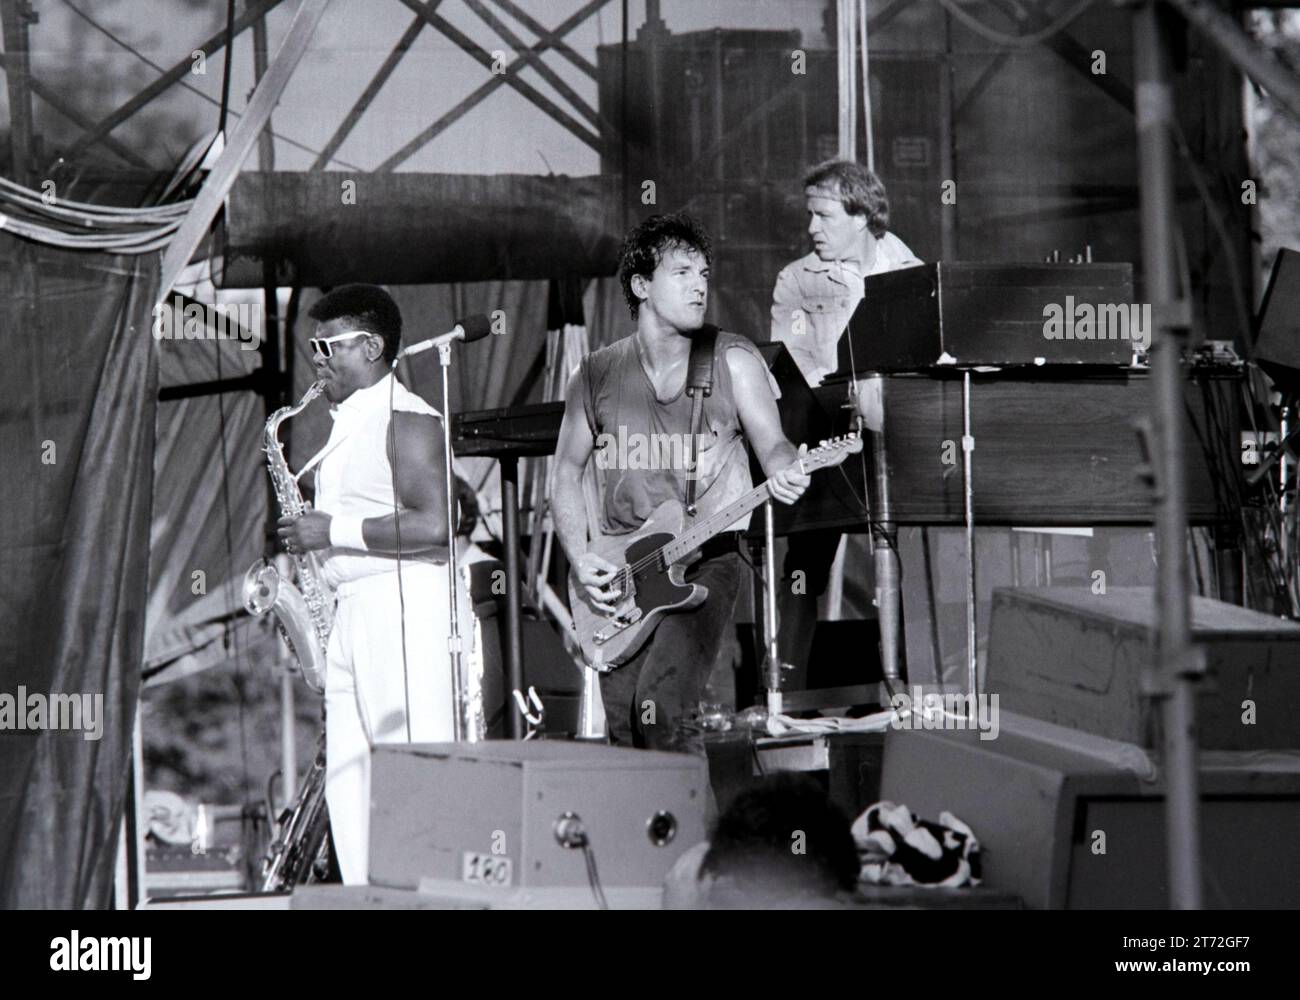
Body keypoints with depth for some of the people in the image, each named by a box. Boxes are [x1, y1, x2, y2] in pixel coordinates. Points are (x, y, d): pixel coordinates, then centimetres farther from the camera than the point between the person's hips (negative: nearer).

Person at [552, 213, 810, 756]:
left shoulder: (732, 361, 1)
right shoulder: (598, 375, 7)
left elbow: (772, 444, -1)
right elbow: (567, 471, 13)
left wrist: (784, 472, -26)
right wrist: (580, 559, 0)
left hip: (706, 561, -3)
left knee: (661, 707, -22)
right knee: (622, 725, -2)